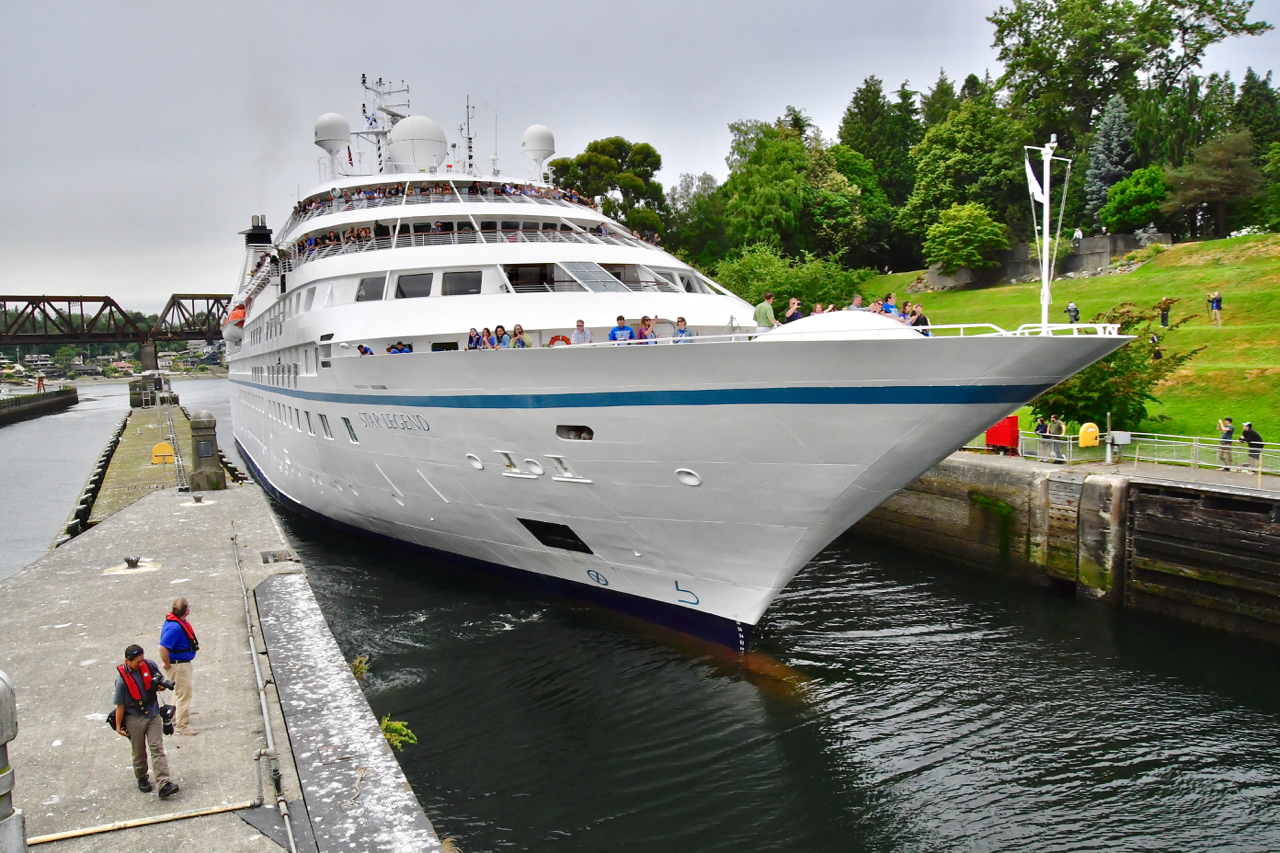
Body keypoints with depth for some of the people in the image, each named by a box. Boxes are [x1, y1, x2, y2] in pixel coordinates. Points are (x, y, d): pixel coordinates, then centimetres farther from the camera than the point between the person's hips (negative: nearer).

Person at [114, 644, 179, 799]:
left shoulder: (150, 666, -6)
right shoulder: (122, 679, -17)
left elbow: (160, 681, 12)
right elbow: (120, 705, -10)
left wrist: (162, 685, -12)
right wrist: (118, 726, -7)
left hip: (153, 715, 2)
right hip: (134, 719, -2)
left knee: (157, 749, -6)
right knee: (139, 752, 13)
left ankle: (164, 785, -12)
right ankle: (142, 779, 36)